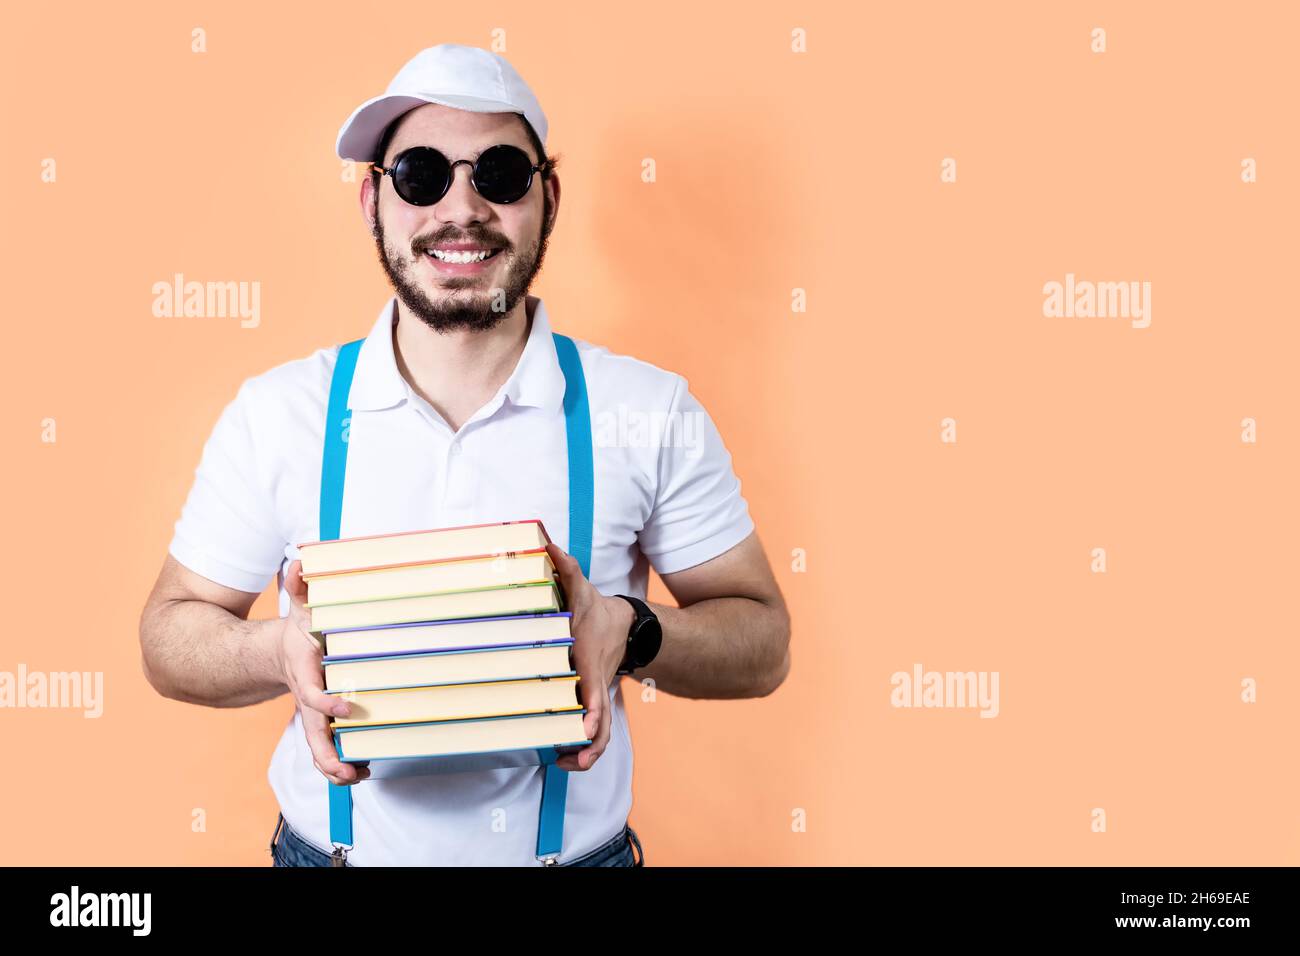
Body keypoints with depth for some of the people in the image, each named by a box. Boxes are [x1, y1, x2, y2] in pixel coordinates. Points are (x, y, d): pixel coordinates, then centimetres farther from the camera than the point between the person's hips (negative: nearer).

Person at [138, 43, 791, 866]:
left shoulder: (652, 413, -11)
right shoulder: (275, 414, -9)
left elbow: (762, 645, -5)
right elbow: (171, 631, -1)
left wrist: (630, 633, -25)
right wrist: (281, 651, -21)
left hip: (582, 845, 0)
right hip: (337, 844, 1)